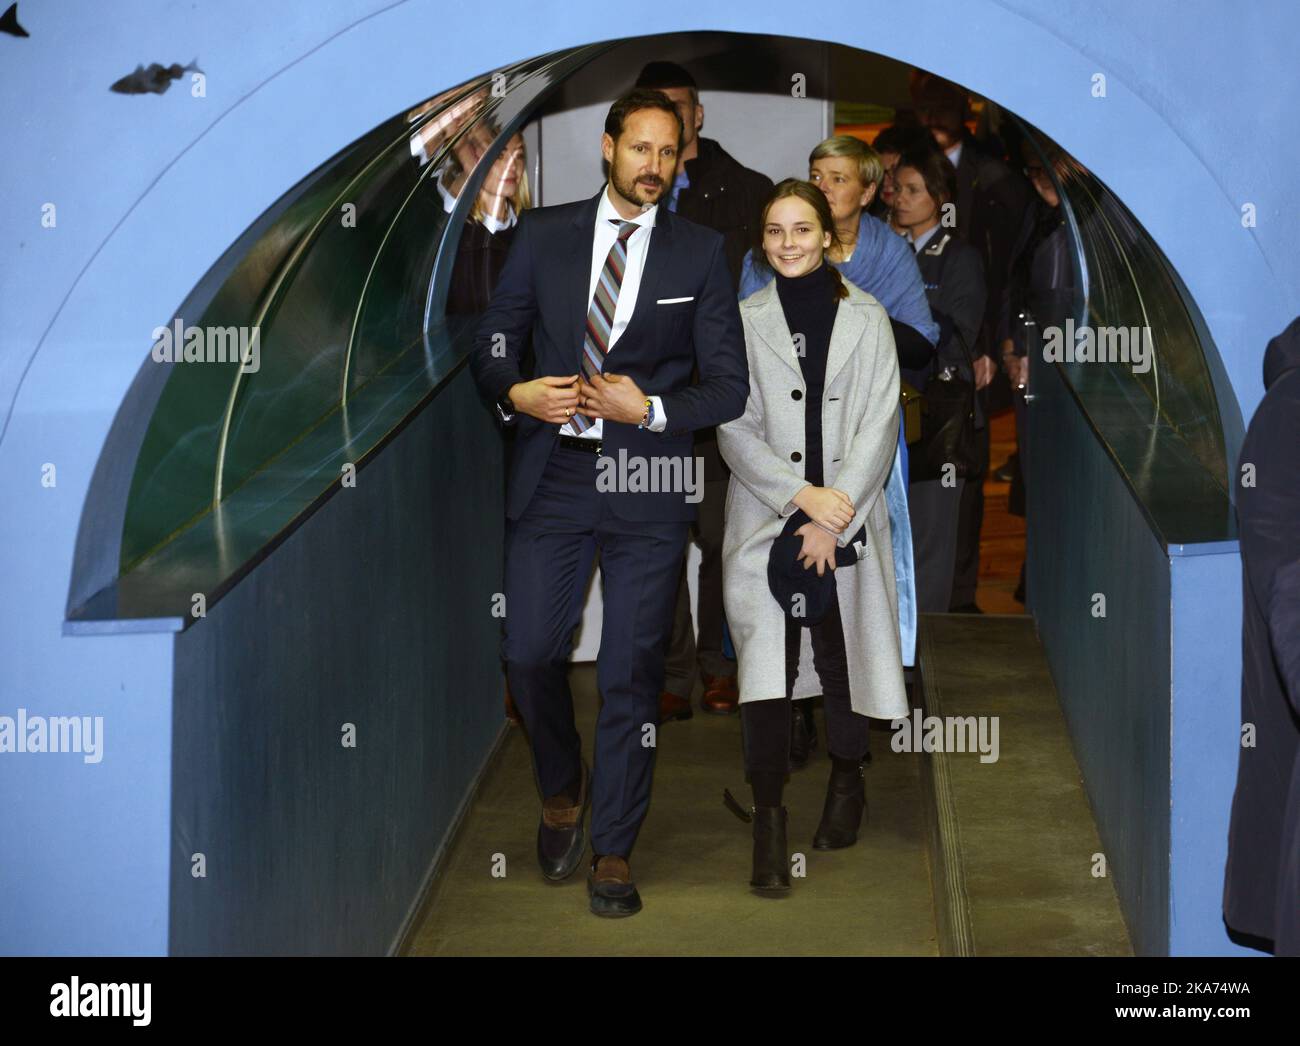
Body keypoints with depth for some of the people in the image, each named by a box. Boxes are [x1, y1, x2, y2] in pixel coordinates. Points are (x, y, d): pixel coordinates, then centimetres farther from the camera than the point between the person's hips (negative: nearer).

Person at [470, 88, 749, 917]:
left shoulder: (700, 253, 4)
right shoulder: (544, 234, 7)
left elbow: (729, 384, 2)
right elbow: (493, 345, 10)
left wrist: (652, 410, -14)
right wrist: (514, 392, -11)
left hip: (649, 481, -1)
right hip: (553, 473, 1)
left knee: (633, 673, 2)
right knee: (532, 653, 3)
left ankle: (613, 851, 15)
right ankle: (562, 794, 31)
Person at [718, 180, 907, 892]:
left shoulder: (867, 319, 4)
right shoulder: (742, 321, 3)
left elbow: (880, 426, -1)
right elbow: (733, 429, -2)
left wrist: (835, 517, -10)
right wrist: (803, 495, -14)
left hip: (848, 520, 1)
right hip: (764, 520, -1)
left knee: (841, 654, 9)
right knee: (766, 663, -10)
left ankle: (847, 779, 32)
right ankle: (768, 817, -5)